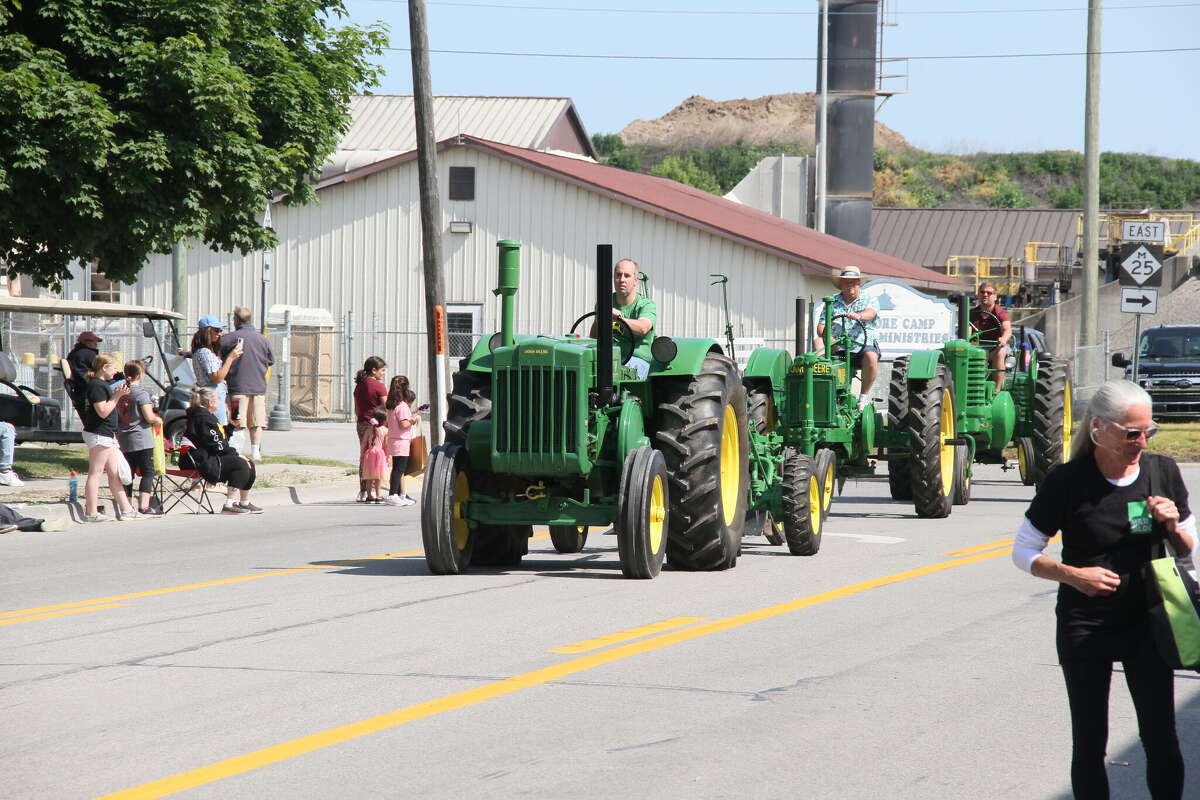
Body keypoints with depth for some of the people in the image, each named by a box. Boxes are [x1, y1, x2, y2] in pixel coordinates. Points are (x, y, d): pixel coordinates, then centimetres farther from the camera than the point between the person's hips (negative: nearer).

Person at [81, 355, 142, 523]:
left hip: (107, 435, 11)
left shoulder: (102, 384, 18)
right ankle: (91, 512, -4)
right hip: (98, 435, -11)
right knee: (95, 473, -6)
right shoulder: (96, 386, -14)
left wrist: (117, 395, 14)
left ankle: (126, 509, 12)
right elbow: (103, 411, -21)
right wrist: (117, 396, -16)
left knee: (115, 473, 10)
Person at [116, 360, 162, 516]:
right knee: (148, 472, -2)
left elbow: (116, 416, 14)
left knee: (128, 473, 10)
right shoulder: (141, 393, -12)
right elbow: (149, 417, -16)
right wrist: (159, 420, 4)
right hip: (141, 439, -6)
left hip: (123, 439, 6)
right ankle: (143, 507, -11)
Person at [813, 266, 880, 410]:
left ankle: (864, 395, -17)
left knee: (871, 357, -36)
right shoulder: (832, 303, 16)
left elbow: (870, 313, -16)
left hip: (863, 345, -3)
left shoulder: (869, 301, 9)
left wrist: (858, 316, -40)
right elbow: (820, 328, 10)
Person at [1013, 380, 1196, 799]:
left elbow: (1189, 552, 10)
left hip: (1147, 622, 2)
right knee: (1089, 744, 4)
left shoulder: (1163, 472, -2)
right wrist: (1073, 575, -20)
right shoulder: (1067, 481, -12)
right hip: (1085, 626, -2)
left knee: (1161, 739, 0)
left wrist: (1173, 527, -12)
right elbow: (1024, 552, -4)